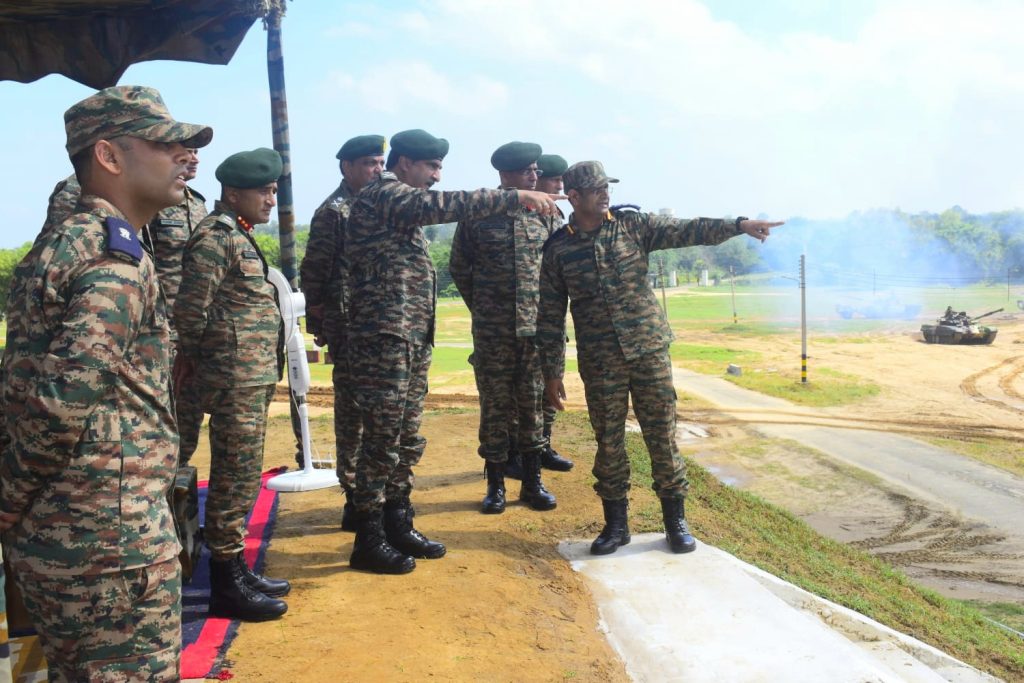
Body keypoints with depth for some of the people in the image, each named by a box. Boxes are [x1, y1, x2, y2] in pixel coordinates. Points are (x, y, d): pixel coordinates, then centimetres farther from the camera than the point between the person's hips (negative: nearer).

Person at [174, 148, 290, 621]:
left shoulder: (239, 236, 17)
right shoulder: (214, 237, -13)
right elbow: (190, 310, -17)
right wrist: (189, 359, -3)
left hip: (254, 378, 9)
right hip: (235, 380, -9)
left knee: (242, 477, 15)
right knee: (234, 479, -2)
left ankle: (236, 570, 26)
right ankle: (227, 584, 8)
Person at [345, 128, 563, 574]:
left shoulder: (401, 205, 21)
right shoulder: (382, 194, -10)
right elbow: (444, 206, -25)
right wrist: (517, 197, -25)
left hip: (412, 340, 10)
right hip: (385, 339, -10)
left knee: (407, 440, 13)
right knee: (383, 440, -4)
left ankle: (398, 527, 24)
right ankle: (369, 541, 6)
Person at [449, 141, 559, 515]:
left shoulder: (544, 214, 6)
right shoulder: (475, 215, -2)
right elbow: (459, 268, 7)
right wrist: (482, 309, 9)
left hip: (536, 327, 2)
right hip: (492, 332, -2)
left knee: (533, 405, 8)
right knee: (495, 406, 4)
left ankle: (532, 482, 19)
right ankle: (495, 485, 16)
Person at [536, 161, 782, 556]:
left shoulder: (633, 226, 4)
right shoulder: (557, 249, 1)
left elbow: (687, 231, -5)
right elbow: (550, 316, 3)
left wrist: (738, 225, -20)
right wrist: (553, 372, 2)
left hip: (650, 349, 1)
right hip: (600, 361, 0)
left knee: (662, 435, 4)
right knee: (608, 441, 6)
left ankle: (675, 521, 18)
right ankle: (615, 524, 21)